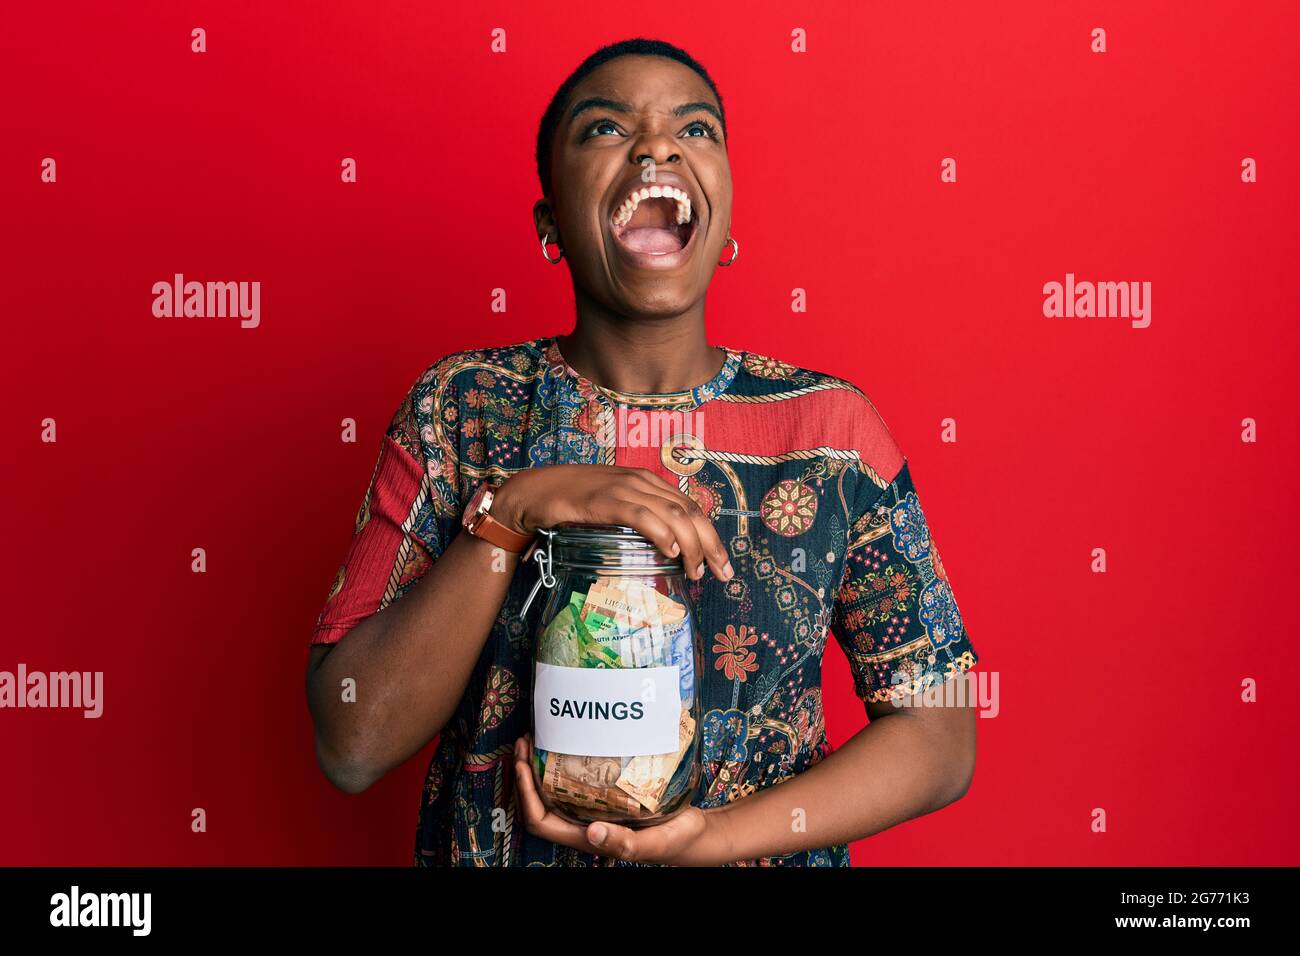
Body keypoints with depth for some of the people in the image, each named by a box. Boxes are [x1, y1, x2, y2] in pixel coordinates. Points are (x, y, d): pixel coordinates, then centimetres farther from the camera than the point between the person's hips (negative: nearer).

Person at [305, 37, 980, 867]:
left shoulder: (834, 427, -11)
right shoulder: (459, 408, -11)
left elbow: (941, 740, -10)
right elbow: (352, 745, -16)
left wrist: (715, 836, -23)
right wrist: (507, 513, -28)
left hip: (758, 850, 0)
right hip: (496, 847, 1)